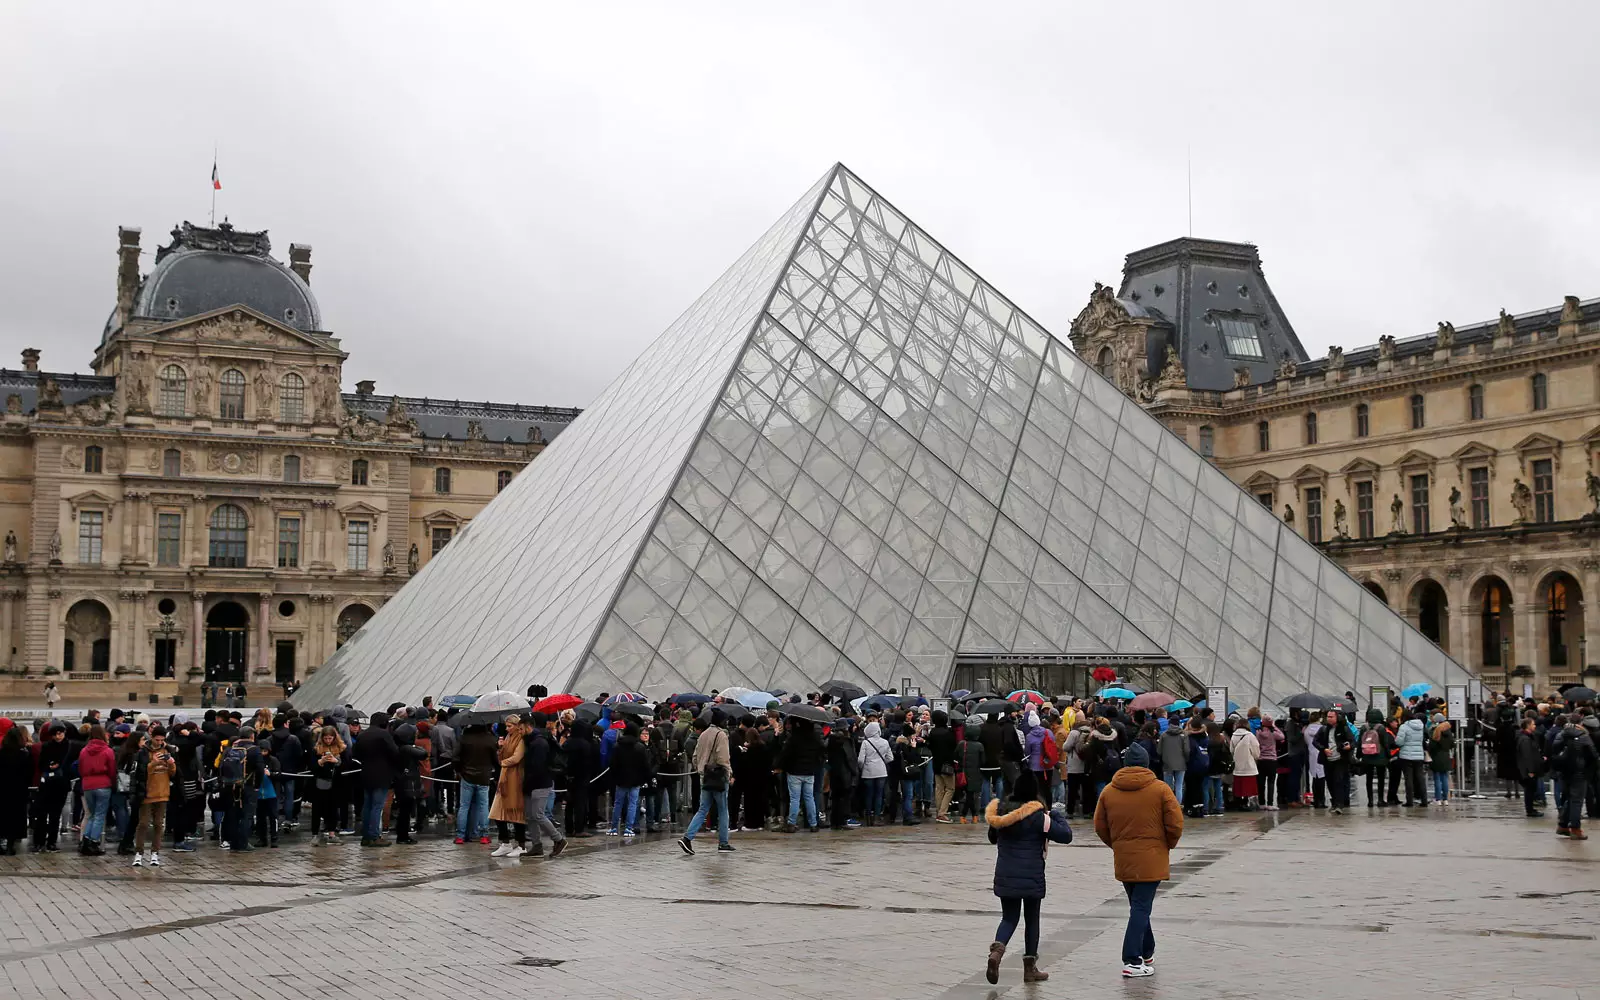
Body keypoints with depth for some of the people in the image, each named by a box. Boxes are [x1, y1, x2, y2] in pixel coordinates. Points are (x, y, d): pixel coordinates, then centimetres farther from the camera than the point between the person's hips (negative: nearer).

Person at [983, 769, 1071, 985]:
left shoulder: (1001, 812, 2)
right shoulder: (1038, 816, -13)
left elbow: (992, 838, 18)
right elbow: (1065, 835, -12)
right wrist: (1058, 816, 4)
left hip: (1005, 876, 3)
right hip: (1032, 878, -3)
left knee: (1009, 918, 12)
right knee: (1031, 919, 12)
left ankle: (997, 948, -19)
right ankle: (1030, 968, 16)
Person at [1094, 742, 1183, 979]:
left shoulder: (1108, 791, 2)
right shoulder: (1160, 789, -7)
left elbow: (1100, 827, 7)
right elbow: (1175, 824, -7)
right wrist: (1168, 845, 11)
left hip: (1123, 860, 4)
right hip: (1151, 860, -4)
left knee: (1138, 906, 19)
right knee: (1141, 908, -4)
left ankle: (1146, 954, 29)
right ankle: (1133, 962, -10)